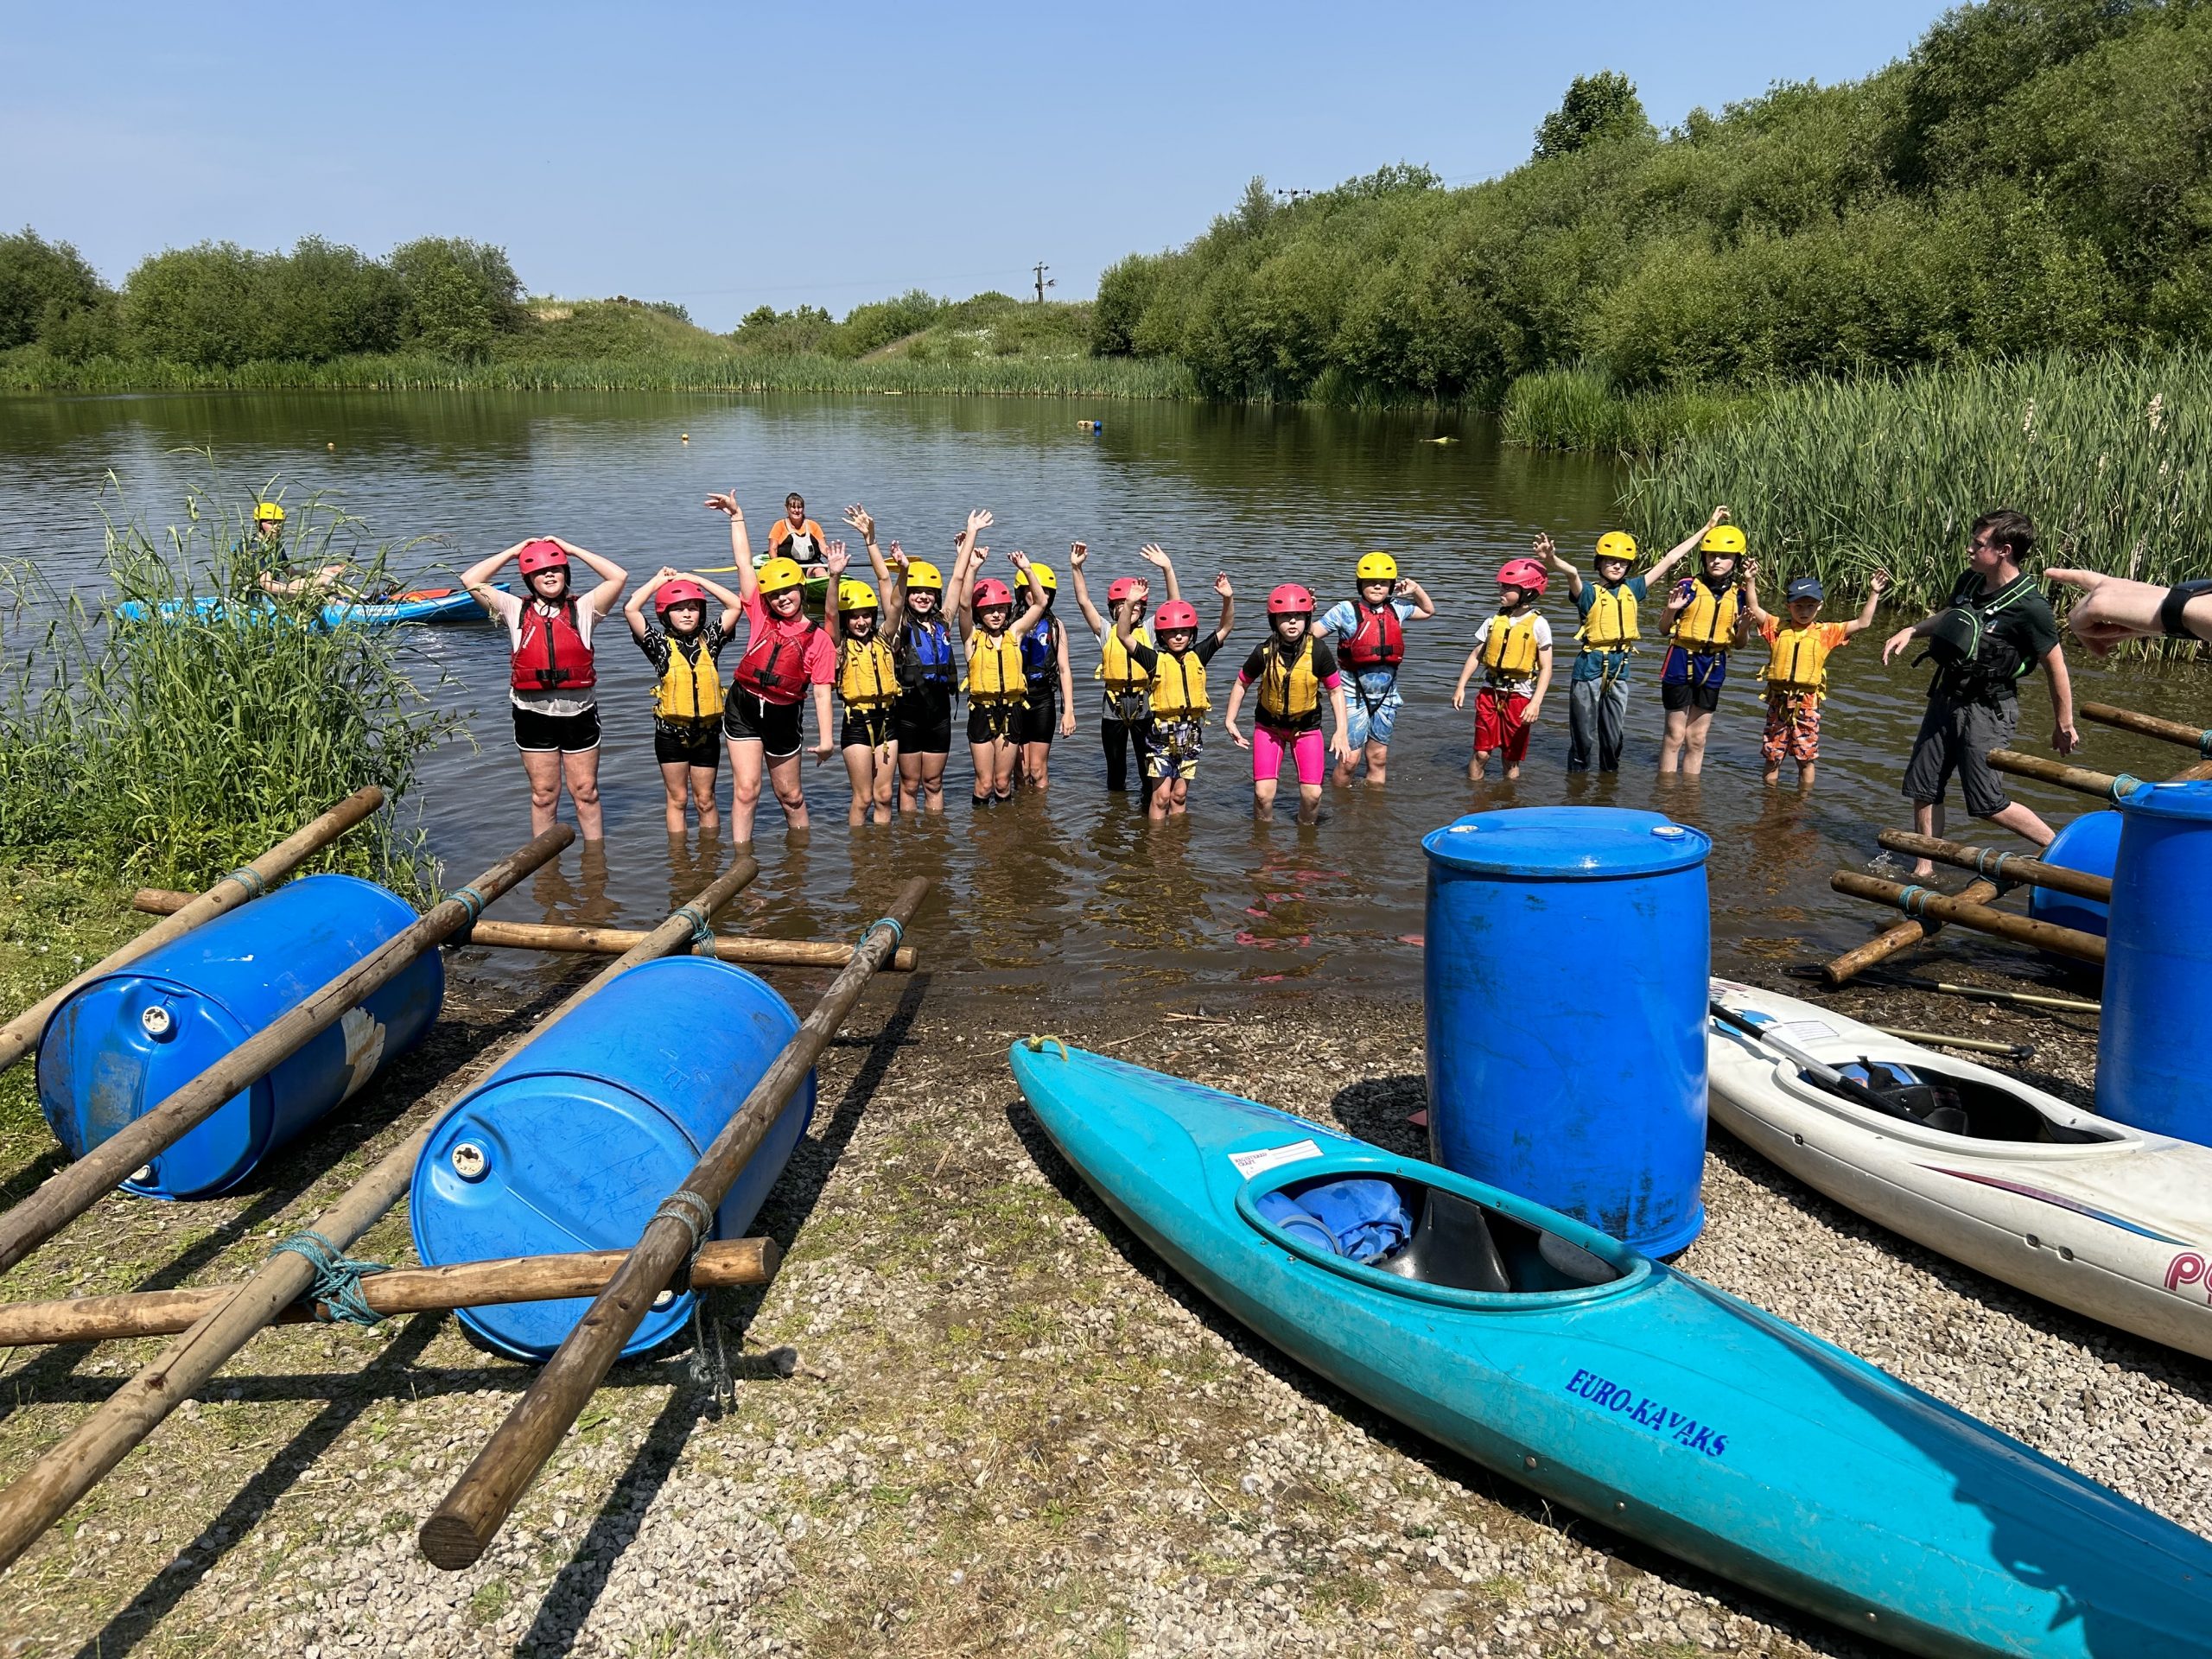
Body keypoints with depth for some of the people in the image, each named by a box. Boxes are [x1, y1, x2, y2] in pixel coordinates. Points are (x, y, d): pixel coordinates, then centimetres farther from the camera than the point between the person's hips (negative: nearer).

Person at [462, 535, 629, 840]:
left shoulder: (582, 609, 4)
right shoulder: (517, 610, 6)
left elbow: (618, 577, -7)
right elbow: (471, 580, -1)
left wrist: (572, 549, -1)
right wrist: (513, 551, 4)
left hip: (578, 711, -1)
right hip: (534, 714, 1)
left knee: (586, 792, 7)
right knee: (544, 794, 9)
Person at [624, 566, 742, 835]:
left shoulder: (709, 640, 4)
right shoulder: (660, 643, -2)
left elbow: (735, 605, -3)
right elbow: (631, 609, -14)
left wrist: (696, 579, 0)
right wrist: (658, 580, -1)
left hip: (707, 732, 1)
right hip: (671, 732, -1)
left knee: (705, 800, 10)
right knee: (677, 799, 9)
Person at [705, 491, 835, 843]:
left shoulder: (818, 639, -2)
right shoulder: (761, 618, 2)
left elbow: (821, 693, -5)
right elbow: (744, 564, 2)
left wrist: (825, 738, -11)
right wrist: (736, 516, 2)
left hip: (784, 717, -1)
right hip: (743, 707, 1)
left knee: (790, 794, 12)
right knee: (746, 789, -4)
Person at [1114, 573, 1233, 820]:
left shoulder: (1198, 657, 4)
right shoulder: (1155, 660, -5)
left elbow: (1224, 628, 4)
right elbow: (1124, 635, -14)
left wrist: (1228, 599, -12)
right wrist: (1130, 604, -27)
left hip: (1191, 734, 3)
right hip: (1162, 732, -3)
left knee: (1180, 794, 12)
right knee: (1161, 794, -2)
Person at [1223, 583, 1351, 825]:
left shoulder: (1318, 652, -17)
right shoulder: (1264, 652, -15)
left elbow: (1335, 690, -6)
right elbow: (1241, 683, 2)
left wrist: (1341, 731, -11)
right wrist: (1230, 721, 0)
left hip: (1307, 727, 0)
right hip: (1269, 725, 0)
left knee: (1312, 794, -7)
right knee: (1263, 793, -9)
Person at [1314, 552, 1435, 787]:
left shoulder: (1396, 609, 7)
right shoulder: (1346, 610, -8)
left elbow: (1428, 611, 27)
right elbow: (1311, 634, -8)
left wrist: (1416, 590, 11)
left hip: (1386, 696, 5)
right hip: (1355, 695, -5)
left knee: (1379, 759, 12)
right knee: (1349, 759, -6)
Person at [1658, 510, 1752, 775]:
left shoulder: (1737, 595, 3)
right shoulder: (1688, 586, -9)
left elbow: (1738, 643, 11)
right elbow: (1665, 630, -4)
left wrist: (1744, 627, -9)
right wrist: (1671, 611, -24)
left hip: (1713, 667, 4)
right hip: (1681, 663, -4)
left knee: (1697, 738, 12)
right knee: (1675, 735, 2)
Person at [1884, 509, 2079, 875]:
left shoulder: (2030, 607, -20)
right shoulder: (1970, 582, 1)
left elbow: (2055, 667, -14)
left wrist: (2063, 725, -9)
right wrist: (1910, 631, 5)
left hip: (1988, 710, -7)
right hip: (1947, 697, 8)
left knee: (1987, 803, -4)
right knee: (1923, 788, 10)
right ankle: (1923, 870, 23)